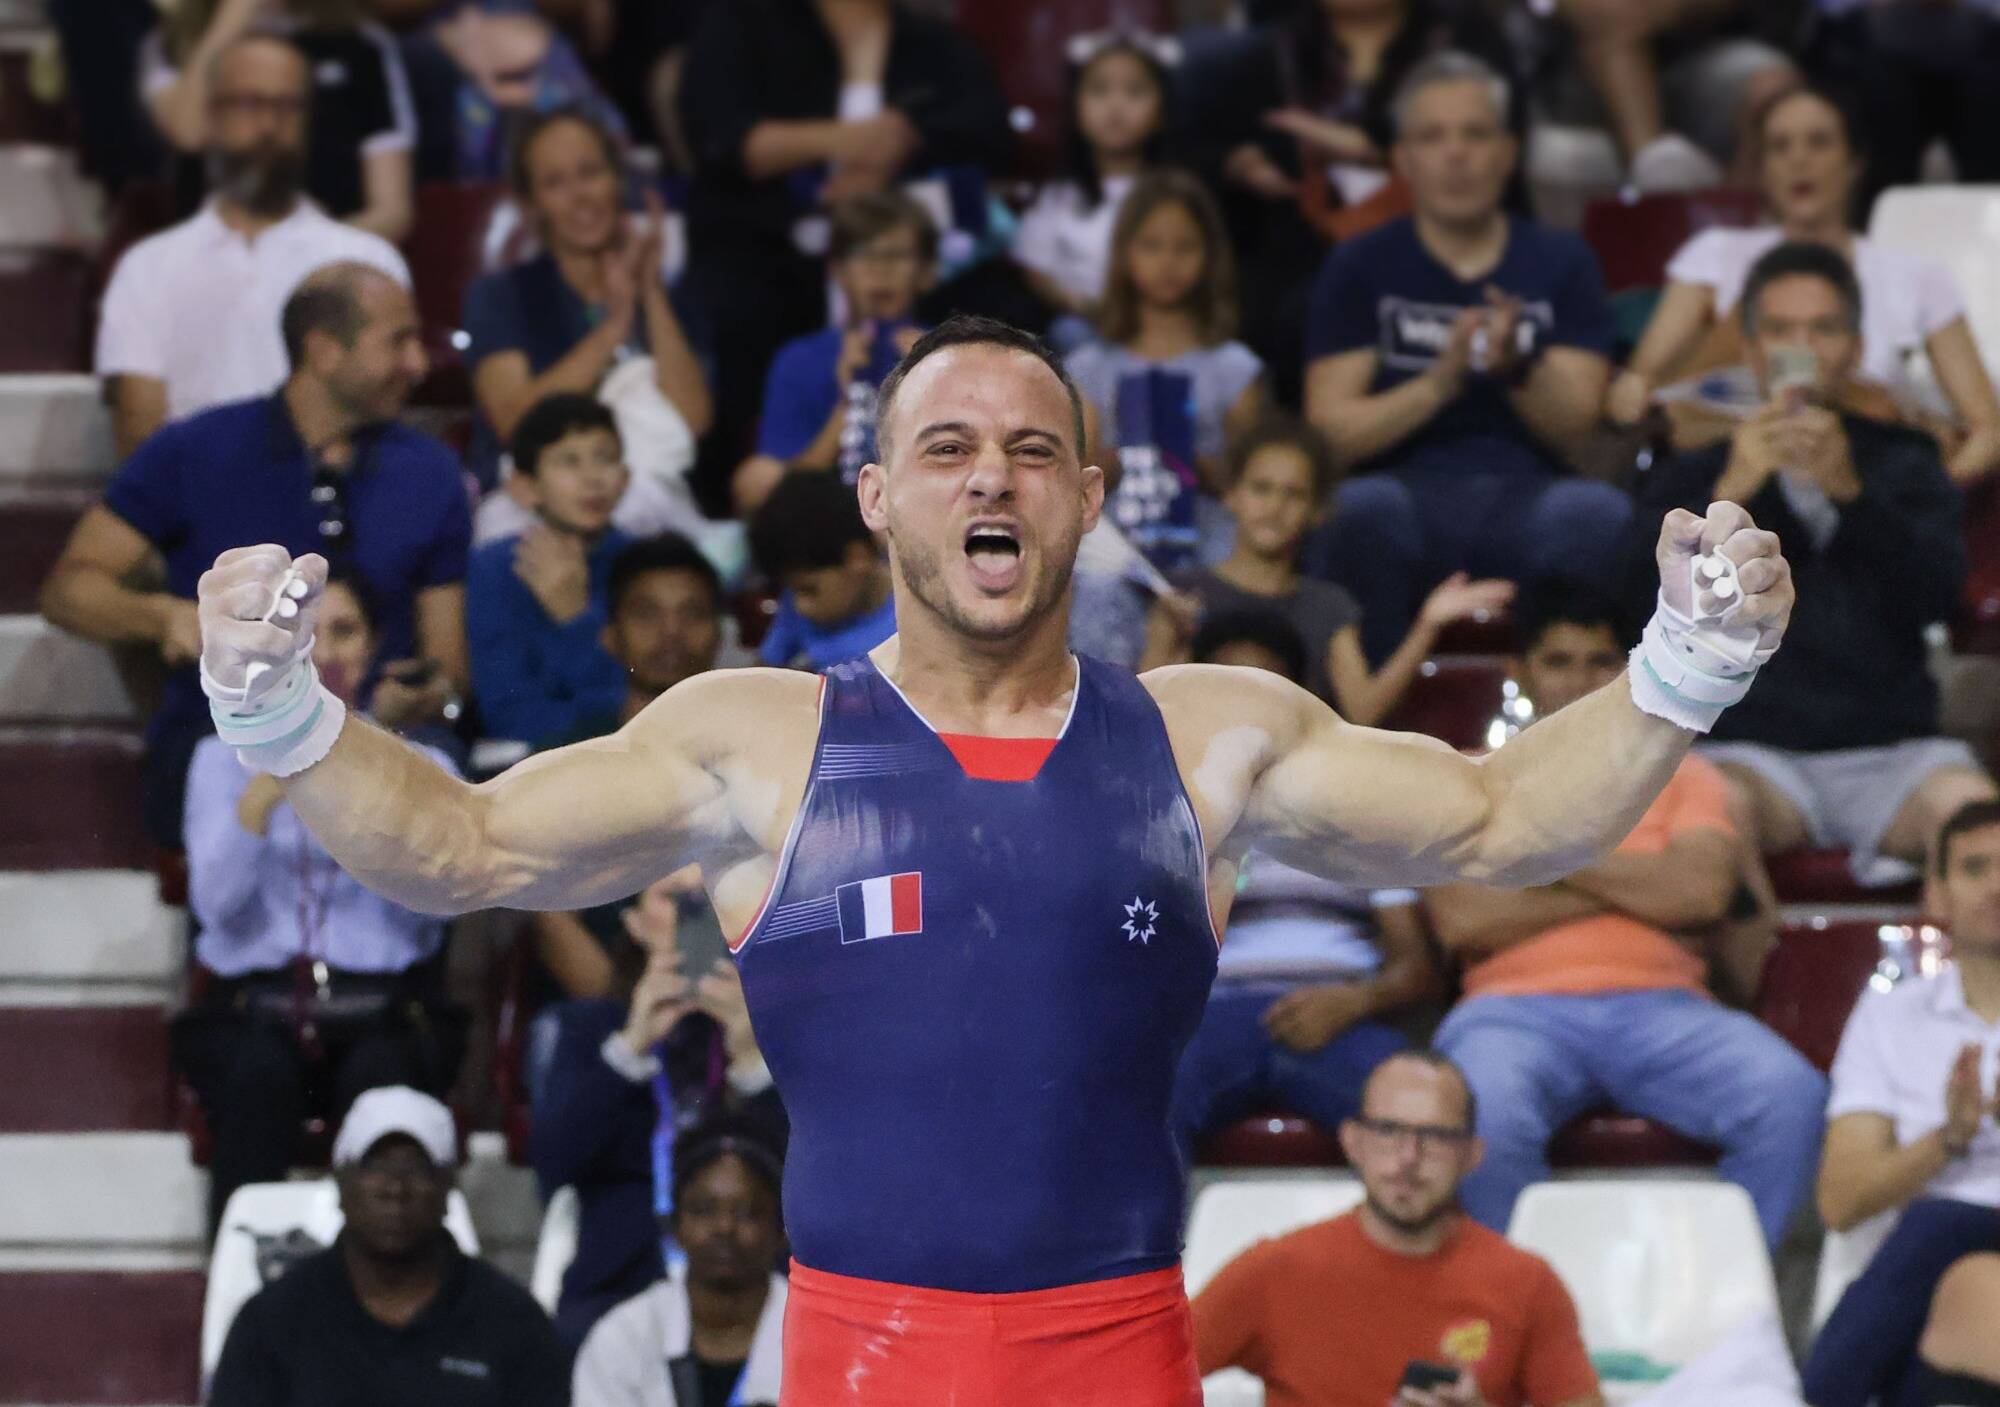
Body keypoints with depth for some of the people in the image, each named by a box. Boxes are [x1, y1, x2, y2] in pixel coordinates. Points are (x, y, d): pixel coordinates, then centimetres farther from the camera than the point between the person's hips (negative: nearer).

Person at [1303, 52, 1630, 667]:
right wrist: (1439, 383, -14)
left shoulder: (1561, 264, 15)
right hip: (1406, 490, -1)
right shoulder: (1361, 267, 12)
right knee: (1361, 511, -37)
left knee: (1601, 516, -34)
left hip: (1526, 497, 1)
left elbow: (1580, 431, 6)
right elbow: (1330, 431, 2)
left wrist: (1518, 369, -15)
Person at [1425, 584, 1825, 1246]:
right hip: (1519, 1007, -2)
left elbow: (1704, 888, 2)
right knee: (1483, 1119, -38)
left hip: (1662, 1007, 2)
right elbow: (1461, 918, 0)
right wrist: (1641, 889, 2)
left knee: (1792, 1099, -29)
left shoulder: (1681, 774, 24)